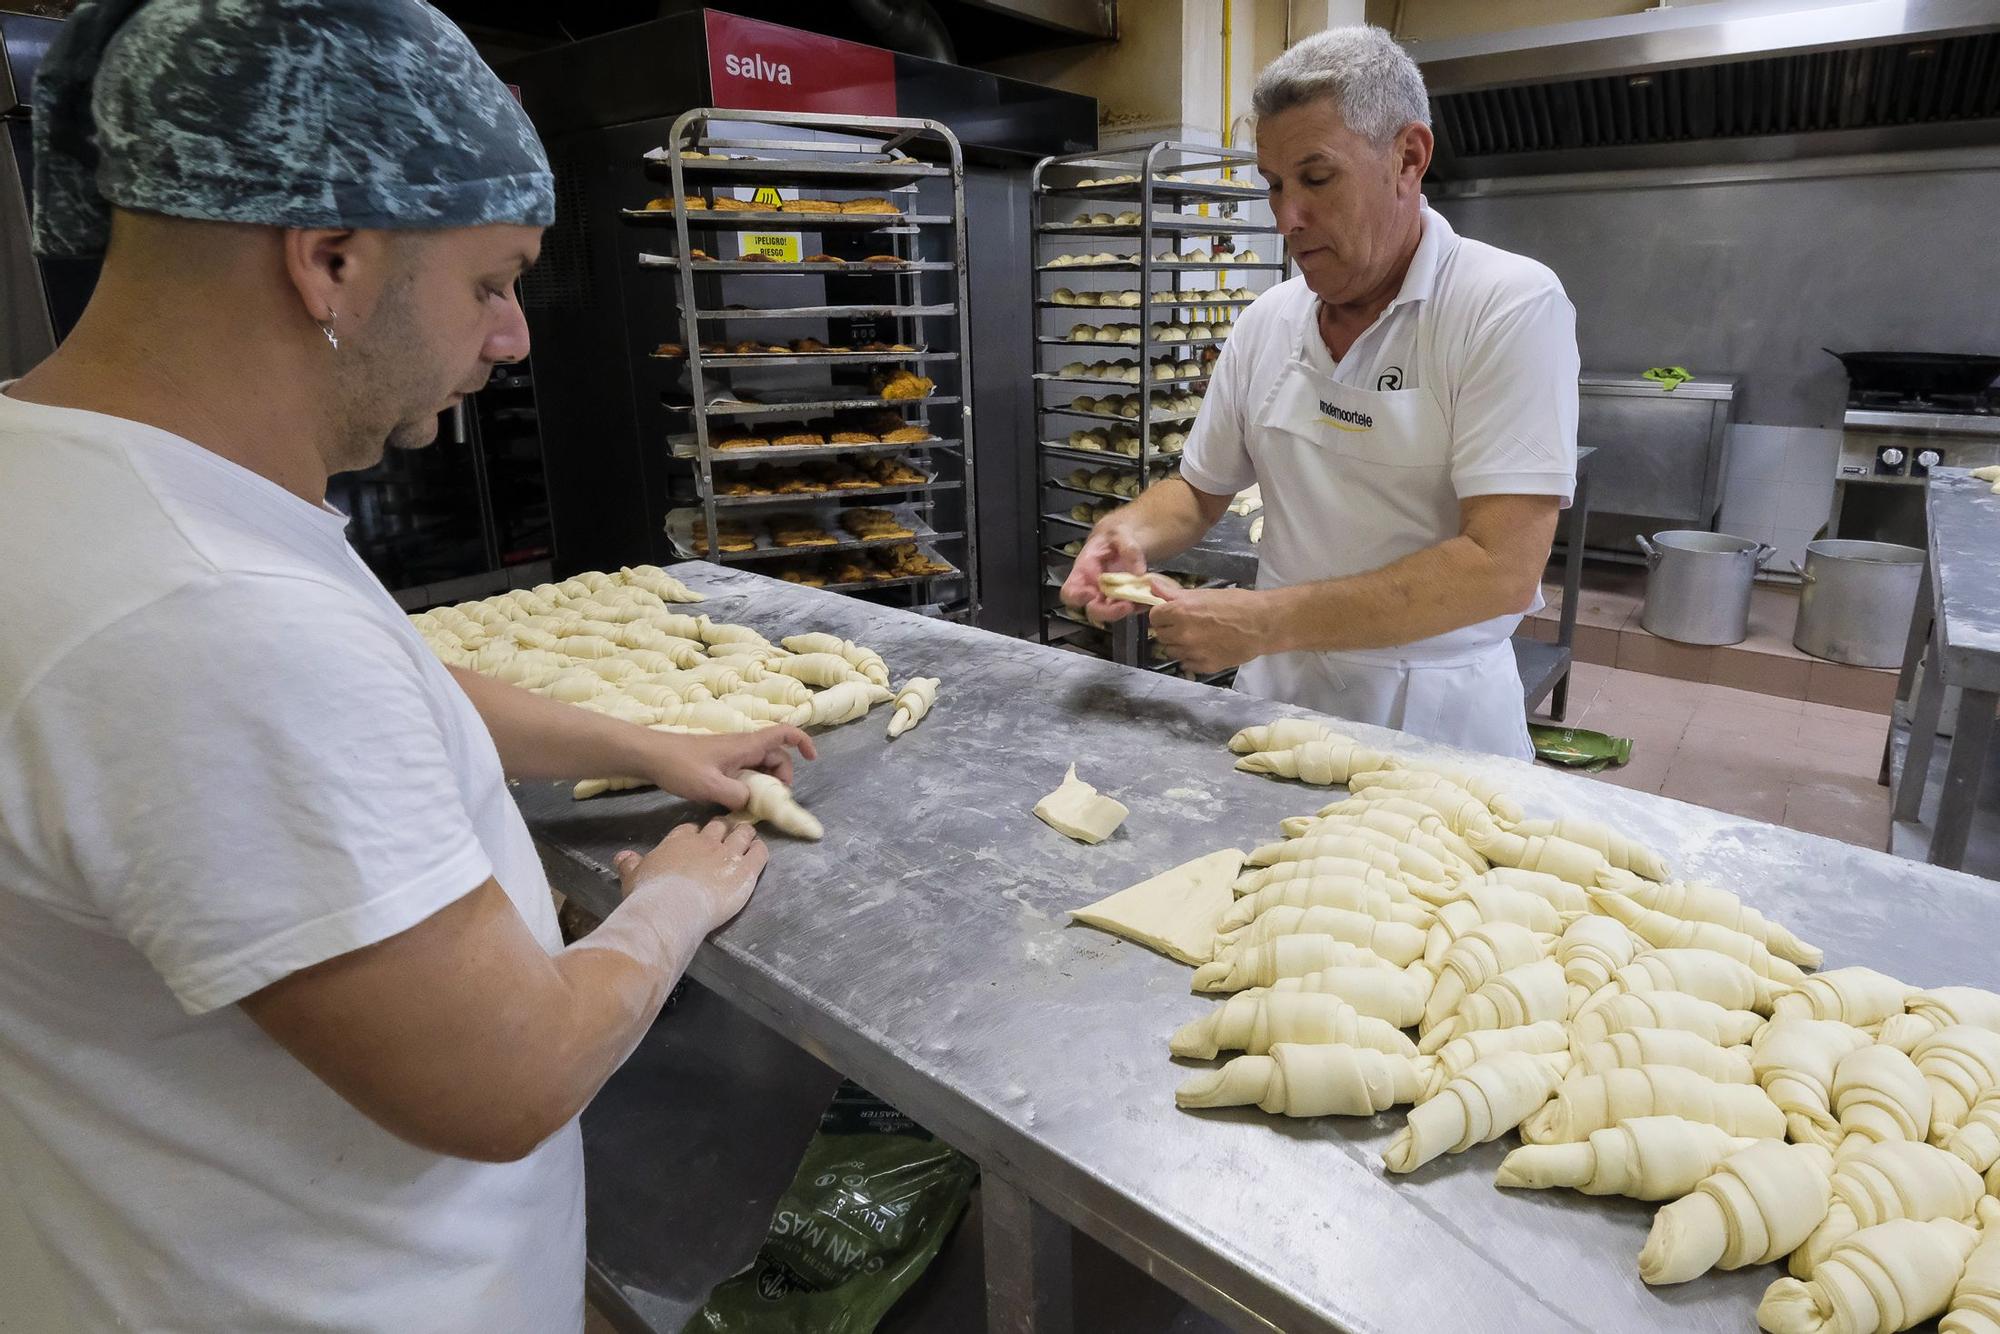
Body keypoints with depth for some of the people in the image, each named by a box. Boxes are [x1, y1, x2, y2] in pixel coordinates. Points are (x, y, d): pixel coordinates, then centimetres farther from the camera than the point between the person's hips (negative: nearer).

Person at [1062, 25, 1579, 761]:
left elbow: (1502, 568, -22)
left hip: (1435, 719, -3)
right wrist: (1131, 532, -9)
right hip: (1276, 696, 4)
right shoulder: (1267, 320, 3)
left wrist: (1267, 622, -25)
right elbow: (1199, 491, 13)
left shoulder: (1510, 306, -13)